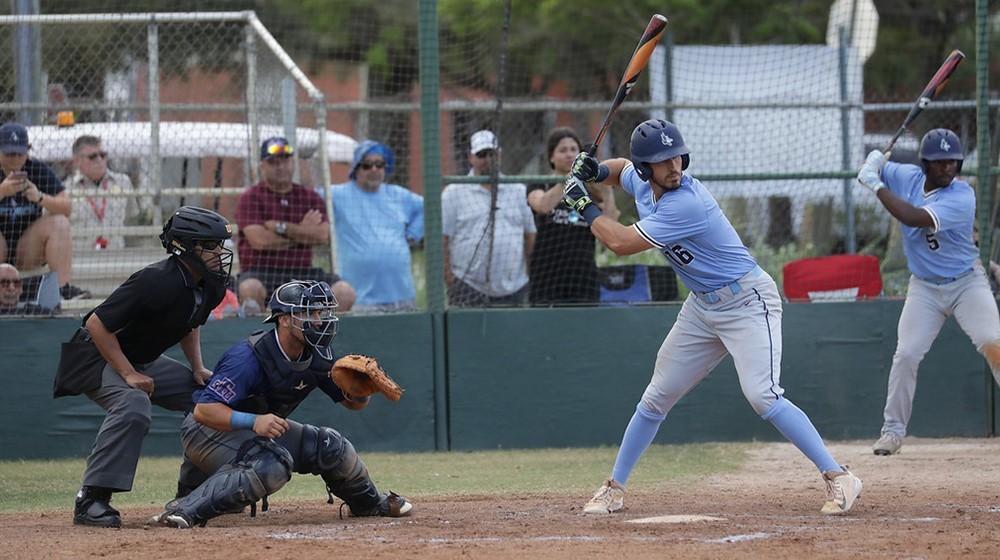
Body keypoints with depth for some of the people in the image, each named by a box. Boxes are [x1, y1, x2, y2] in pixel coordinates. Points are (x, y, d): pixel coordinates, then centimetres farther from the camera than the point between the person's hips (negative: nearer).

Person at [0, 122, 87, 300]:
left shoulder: (39, 170, -2)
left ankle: (64, 287, -28)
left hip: (29, 251, 3)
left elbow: (66, 208, -10)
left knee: (59, 222, -19)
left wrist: (40, 198, -28)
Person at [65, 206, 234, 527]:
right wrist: (128, 374, -28)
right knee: (133, 404, -36)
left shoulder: (211, 287, -4)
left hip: (146, 362, 9)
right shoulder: (157, 281, -31)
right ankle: (91, 500, -34)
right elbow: (97, 324, -29)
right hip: (97, 357, -9)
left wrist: (198, 368, 4)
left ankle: (192, 490, 15)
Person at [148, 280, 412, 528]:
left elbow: (354, 402, 2)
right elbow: (203, 410, -36)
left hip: (264, 425, 8)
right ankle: (185, 510, -38)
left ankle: (368, 503, 31)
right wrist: (253, 421, -51)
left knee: (331, 447, 1)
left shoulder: (318, 356, -8)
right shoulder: (250, 358, -31)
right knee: (271, 466, -35)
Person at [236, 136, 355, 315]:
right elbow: (259, 240, -13)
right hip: (260, 272, -4)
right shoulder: (250, 198, 3)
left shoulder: (310, 198, 13)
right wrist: (303, 231, -1)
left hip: (302, 272, 4)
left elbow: (323, 236, -4)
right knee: (250, 288, -39)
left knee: (345, 292, -20)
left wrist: (281, 227, -8)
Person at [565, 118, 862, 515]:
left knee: (762, 396, -23)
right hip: (701, 307, 8)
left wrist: (584, 206, -13)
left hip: (746, 303, -8)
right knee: (656, 398, 11)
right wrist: (596, 171, 2)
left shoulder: (686, 203, -28)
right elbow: (621, 170, 25)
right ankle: (614, 489, 22)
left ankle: (838, 478, -19)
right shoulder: (641, 183, -2)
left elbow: (622, 244, -27)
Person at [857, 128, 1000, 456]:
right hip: (924, 287, 4)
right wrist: (875, 162, -15)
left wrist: (877, 186, -26)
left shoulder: (962, 197, -22)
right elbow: (868, 170, 10)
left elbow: (914, 218, -32)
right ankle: (893, 430, 7)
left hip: (967, 282, -4)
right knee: (906, 354, -5)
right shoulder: (907, 177, -5)